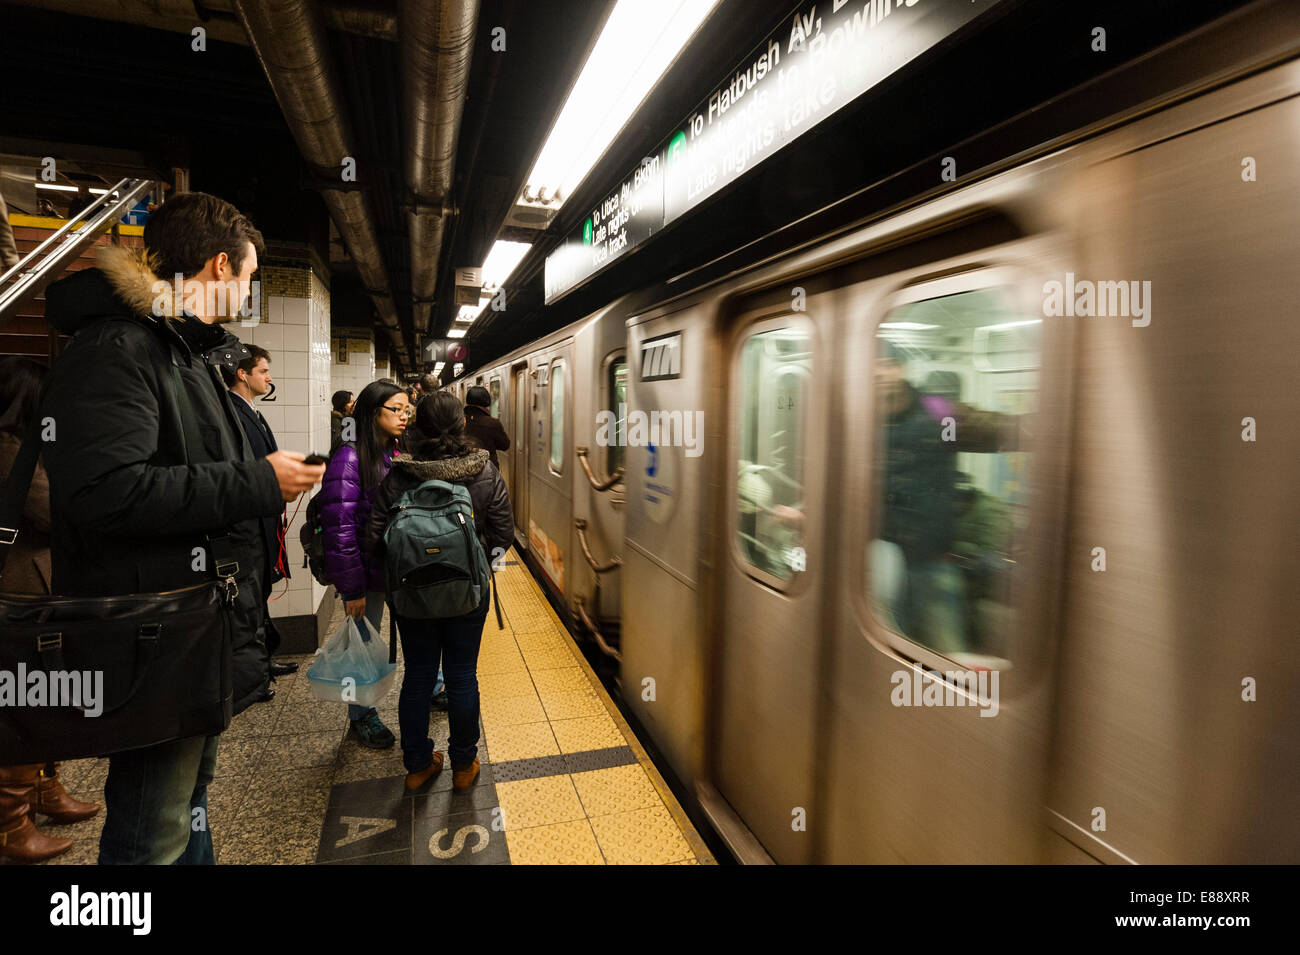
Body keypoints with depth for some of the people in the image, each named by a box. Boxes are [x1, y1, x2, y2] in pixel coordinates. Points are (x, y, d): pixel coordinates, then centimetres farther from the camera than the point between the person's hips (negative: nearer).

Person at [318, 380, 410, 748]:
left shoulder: (397, 456, 4)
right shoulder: (350, 458, -17)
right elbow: (340, 527, -19)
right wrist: (352, 587, -17)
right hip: (368, 571, -6)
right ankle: (361, 717, 30)